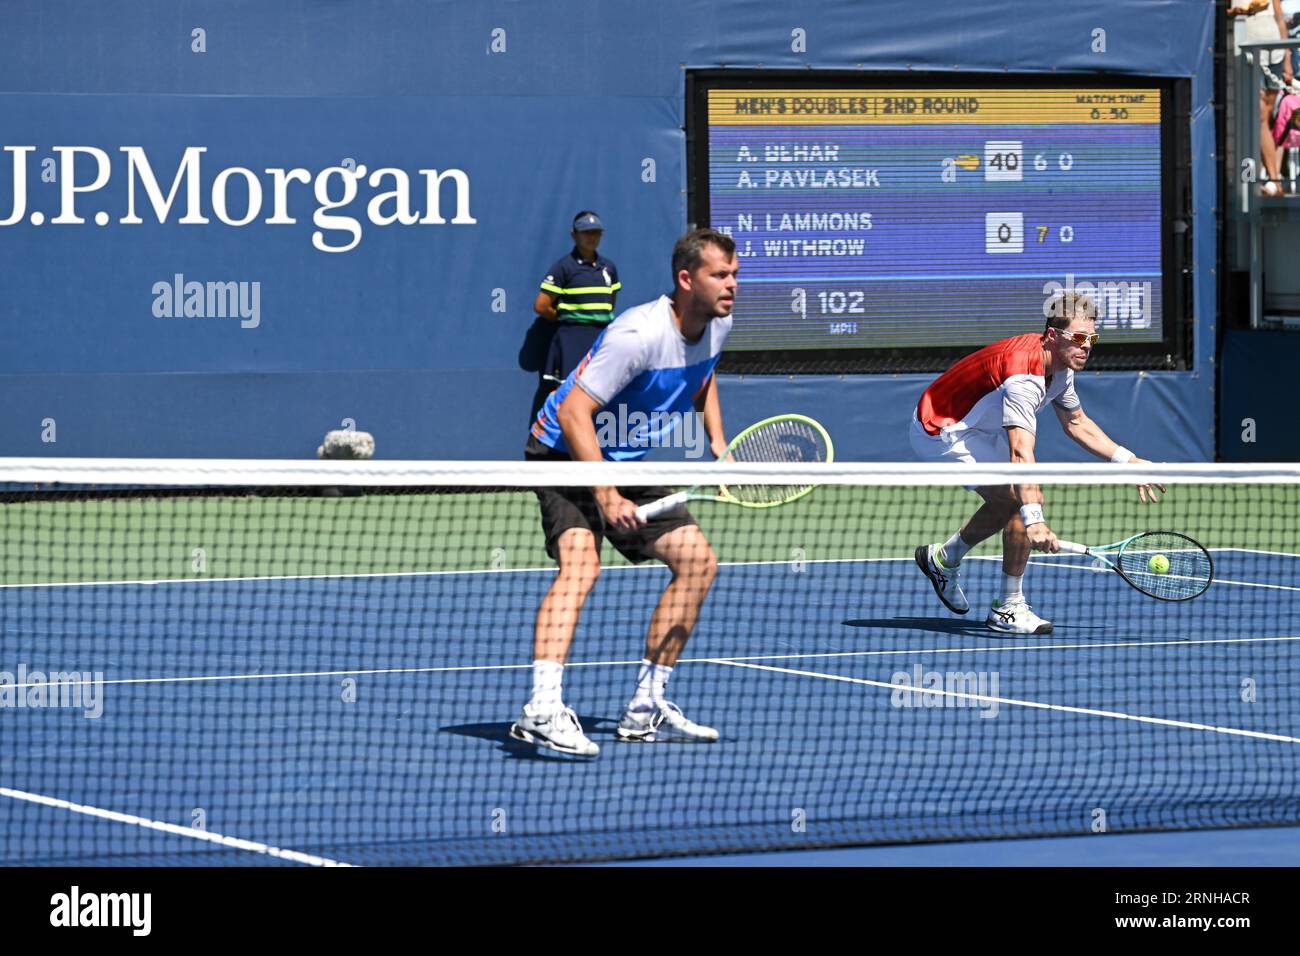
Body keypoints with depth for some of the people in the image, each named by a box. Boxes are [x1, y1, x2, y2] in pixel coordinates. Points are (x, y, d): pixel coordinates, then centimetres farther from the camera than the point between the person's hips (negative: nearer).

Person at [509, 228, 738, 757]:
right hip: (568, 455, -9)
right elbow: (573, 413, -31)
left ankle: (646, 708, 13)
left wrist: (718, 444, 8)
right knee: (581, 561, -30)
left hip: (627, 464, 9)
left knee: (698, 559, 5)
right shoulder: (640, 335, -30)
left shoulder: (718, 324, -3)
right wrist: (607, 497, -35)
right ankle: (542, 709, -41)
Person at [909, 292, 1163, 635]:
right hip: (941, 433, -10)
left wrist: (1127, 460, 5)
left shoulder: (1060, 367, -2)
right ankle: (1010, 609, -8)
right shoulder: (1025, 374, -34)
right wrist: (1034, 520, -53)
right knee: (1022, 501, -18)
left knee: (1010, 500, 22)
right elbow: (1021, 453, -44)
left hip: (972, 426, 10)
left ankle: (943, 558, 38)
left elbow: (1076, 422, 15)